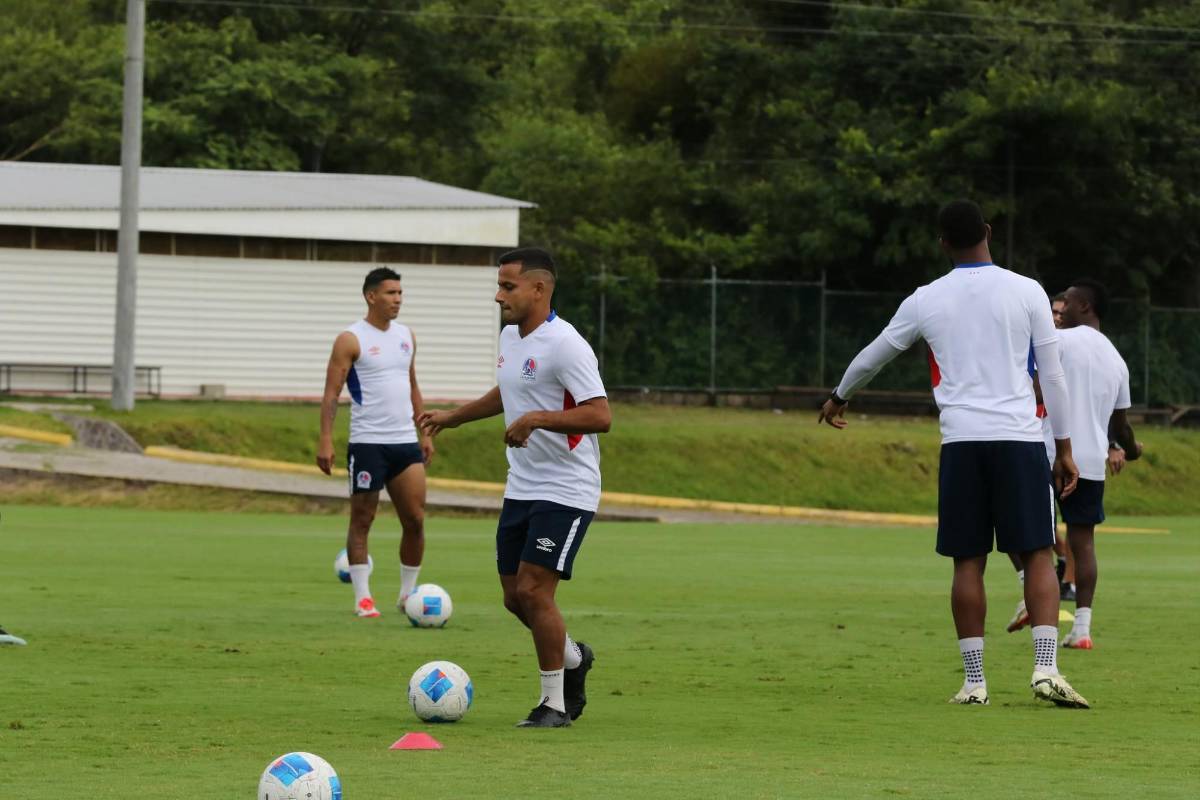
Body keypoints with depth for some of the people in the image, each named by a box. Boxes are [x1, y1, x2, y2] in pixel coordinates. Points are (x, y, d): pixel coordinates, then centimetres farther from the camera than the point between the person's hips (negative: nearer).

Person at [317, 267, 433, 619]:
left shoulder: (406, 336, 13)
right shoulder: (351, 340, -6)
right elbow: (332, 392, -9)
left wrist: (424, 433, 17)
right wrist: (325, 440, -18)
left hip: (405, 442, 6)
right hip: (367, 443, -6)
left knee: (415, 519, 2)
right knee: (362, 520, 0)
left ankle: (408, 593, 14)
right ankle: (362, 597, 3)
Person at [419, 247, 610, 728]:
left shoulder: (564, 344, -18)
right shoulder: (510, 337, 9)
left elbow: (600, 416, -26)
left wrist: (537, 419, -32)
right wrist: (453, 417, 34)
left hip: (566, 493, -9)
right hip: (521, 488, 9)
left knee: (533, 591, -13)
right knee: (515, 596, 9)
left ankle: (555, 704, 0)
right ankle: (572, 658, 35)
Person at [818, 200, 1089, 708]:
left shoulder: (926, 300, 7)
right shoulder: (1026, 292, 3)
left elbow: (873, 355, 22)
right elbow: (1052, 374, 3)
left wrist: (839, 398, 41)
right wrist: (1065, 447, 10)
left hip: (961, 441, 1)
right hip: (1019, 438, -1)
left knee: (969, 562, 5)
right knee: (1037, 556, 1)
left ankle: (974, 680, 2)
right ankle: (1046, 667, -14)